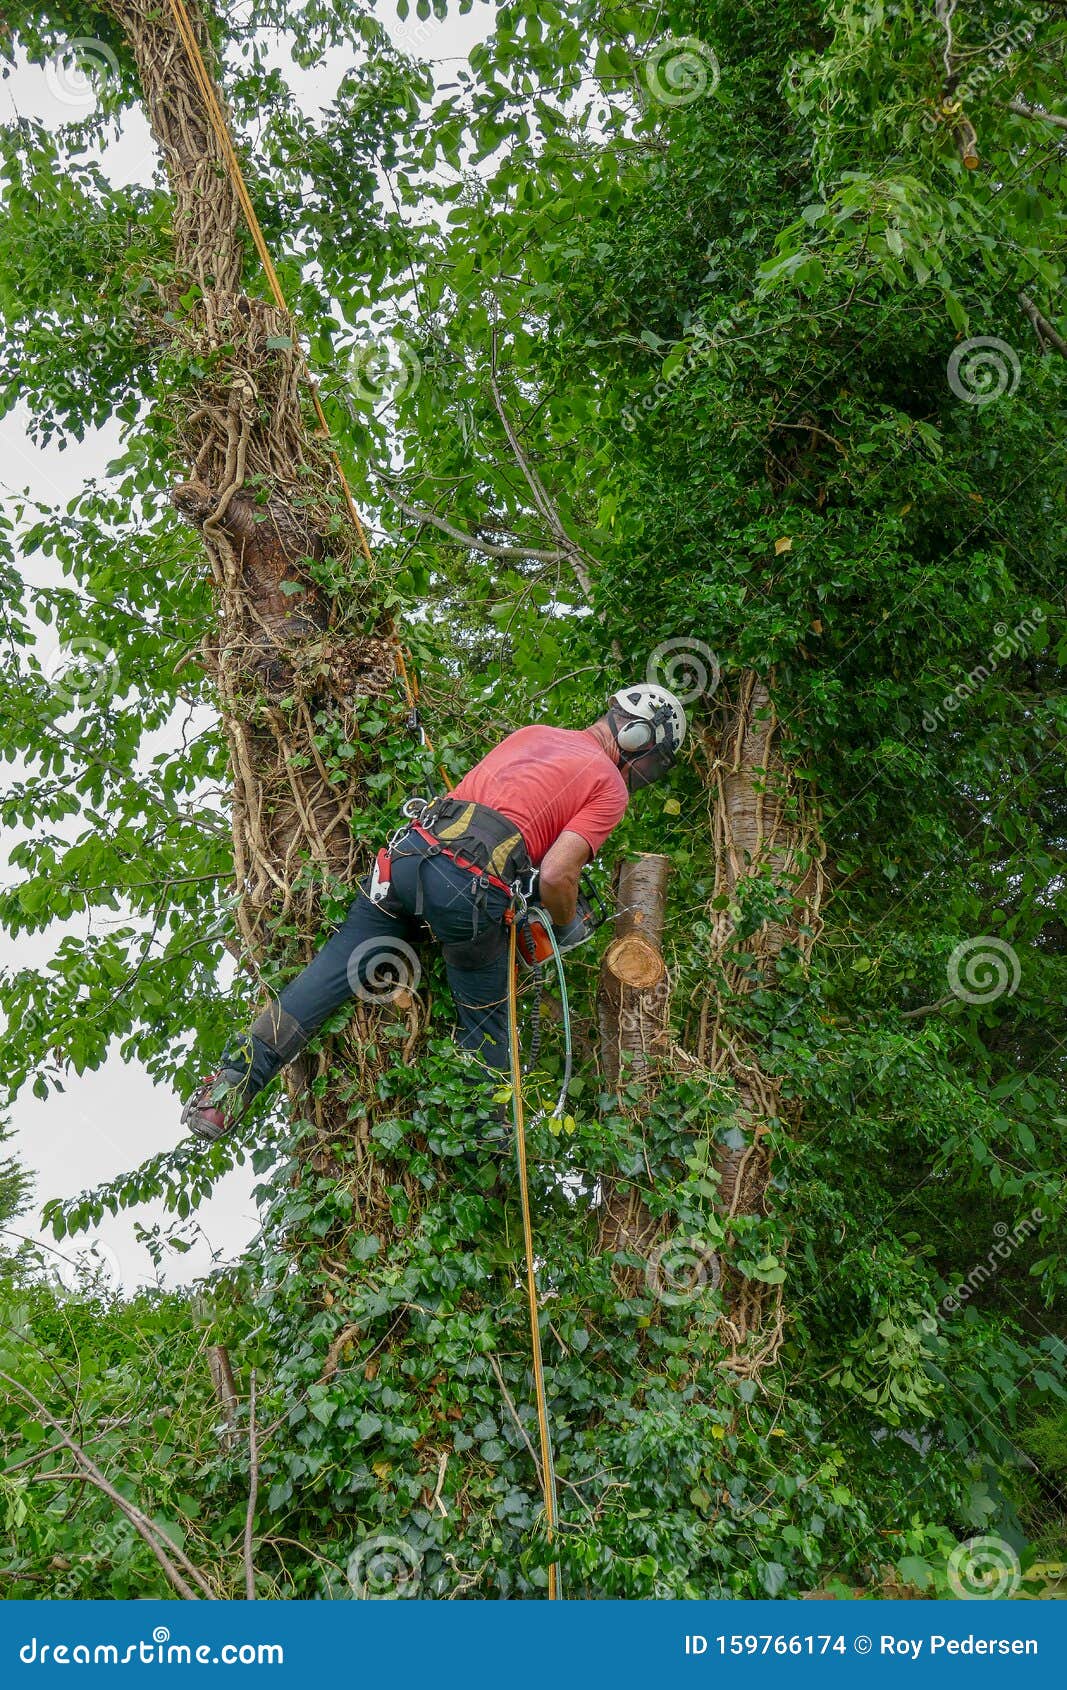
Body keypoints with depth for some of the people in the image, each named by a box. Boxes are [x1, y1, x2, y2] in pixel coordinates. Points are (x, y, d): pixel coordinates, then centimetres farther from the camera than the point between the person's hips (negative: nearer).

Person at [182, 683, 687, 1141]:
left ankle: (233, 1081, 4)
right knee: (488, 1027, 15)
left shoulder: (533, 732, 26)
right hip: (473, 889, -5)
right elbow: (555, 876, -5)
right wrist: (569, 928, 14)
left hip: (411, 851, 5)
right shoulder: (609, 787, 6)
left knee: (334, 970, 9)